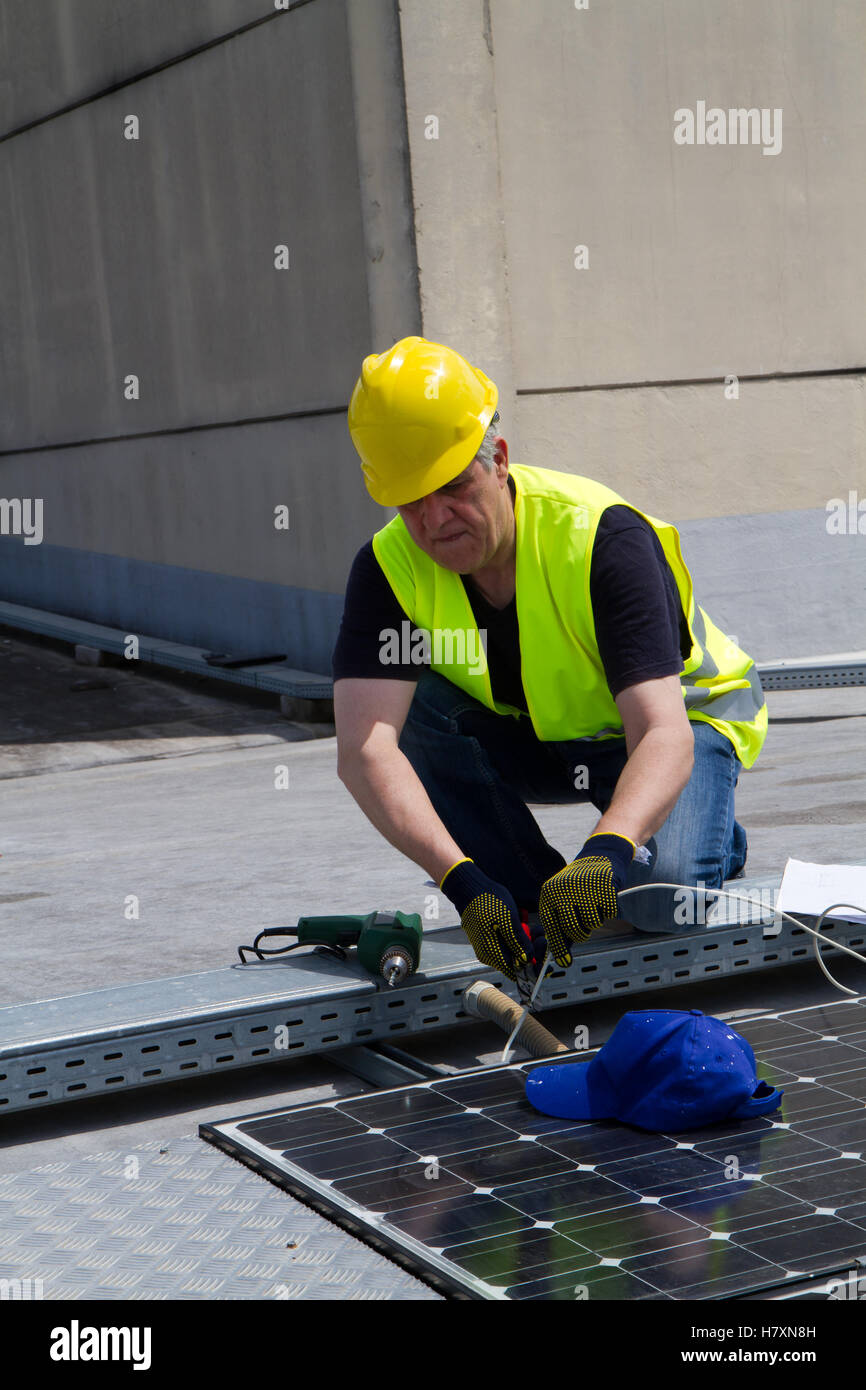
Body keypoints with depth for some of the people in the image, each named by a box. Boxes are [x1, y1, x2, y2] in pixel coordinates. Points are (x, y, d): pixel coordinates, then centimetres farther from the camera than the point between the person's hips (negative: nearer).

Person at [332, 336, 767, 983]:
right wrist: (462, 879, -50)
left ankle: (712, 839, 6)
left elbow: (663, 735, -41)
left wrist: (606, 851, -60)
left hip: (683, 713, -4)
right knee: (413, 710, -27)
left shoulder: (605, 539, -32)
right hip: (533, 736, 4)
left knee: (658, 897, -32)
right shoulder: (390, 568, -23)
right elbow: (364, 752, -35)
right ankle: (539, 904, -10)